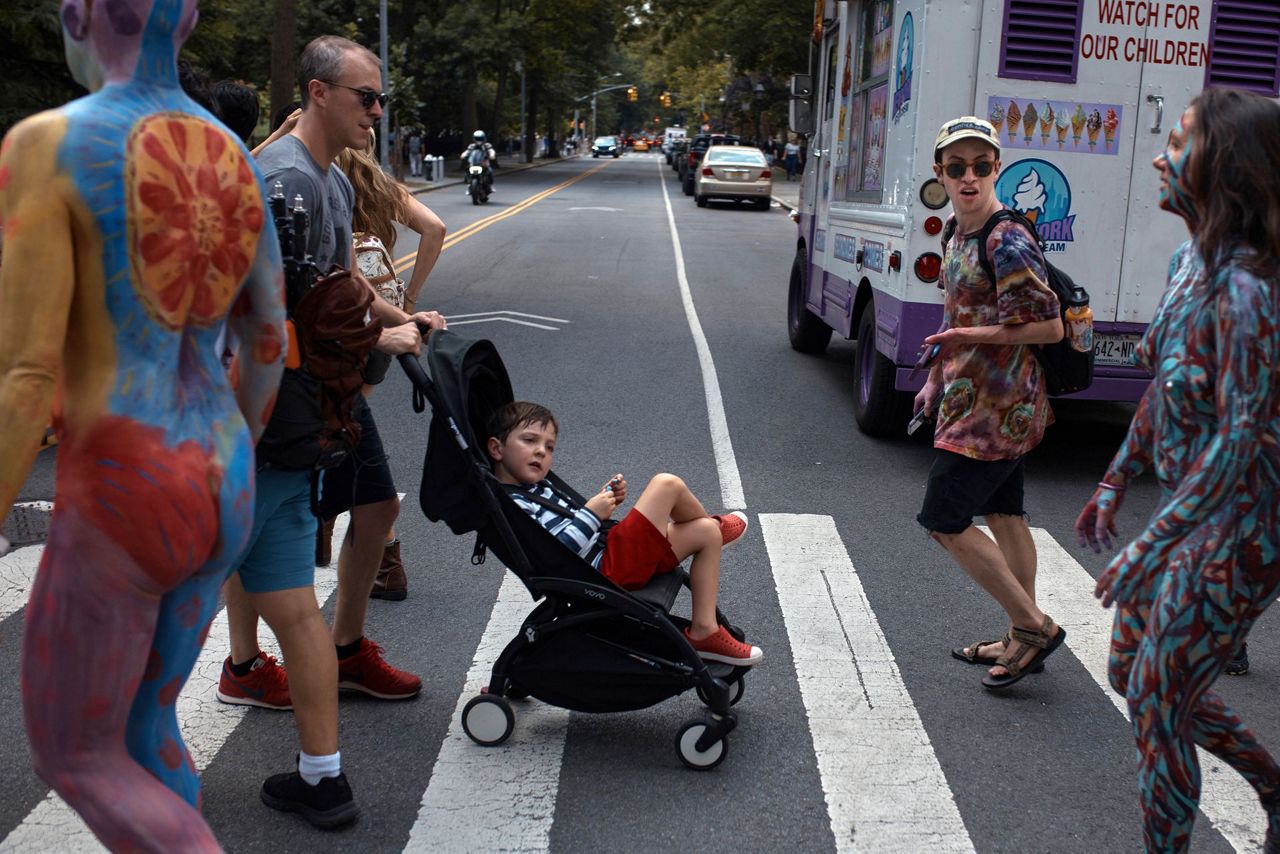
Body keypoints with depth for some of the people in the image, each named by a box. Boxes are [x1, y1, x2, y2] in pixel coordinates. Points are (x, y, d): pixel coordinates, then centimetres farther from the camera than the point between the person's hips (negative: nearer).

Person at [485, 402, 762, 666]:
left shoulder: (537, 487, 18)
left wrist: (604, 501, 8)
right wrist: (591, 514, -23)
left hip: (608, 553, 11)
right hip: (607, 571, -11)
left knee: (706, 532, 11)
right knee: (667, 485, -16)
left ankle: (704, 632, 9)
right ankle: (717, 524, 18)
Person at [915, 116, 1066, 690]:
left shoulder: (1009, 245, -20)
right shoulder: (960, 235, 8)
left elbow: (1050, 327, -20)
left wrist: (972, 336, -24)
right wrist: (939, 379, 20)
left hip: (996, 406, -9)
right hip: (982, 400, 9)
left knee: (944, 520, -5)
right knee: (1004, 516, 15)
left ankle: (1032, 626, 7)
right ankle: (1024, 640, 27)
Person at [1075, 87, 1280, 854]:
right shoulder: (1191, 262, 2)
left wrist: (1150, 546, -28)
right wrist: (1117, 482, 16)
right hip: (1189, 511, 9)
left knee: (1158, 703, 2)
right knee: (1132, 671, 21)